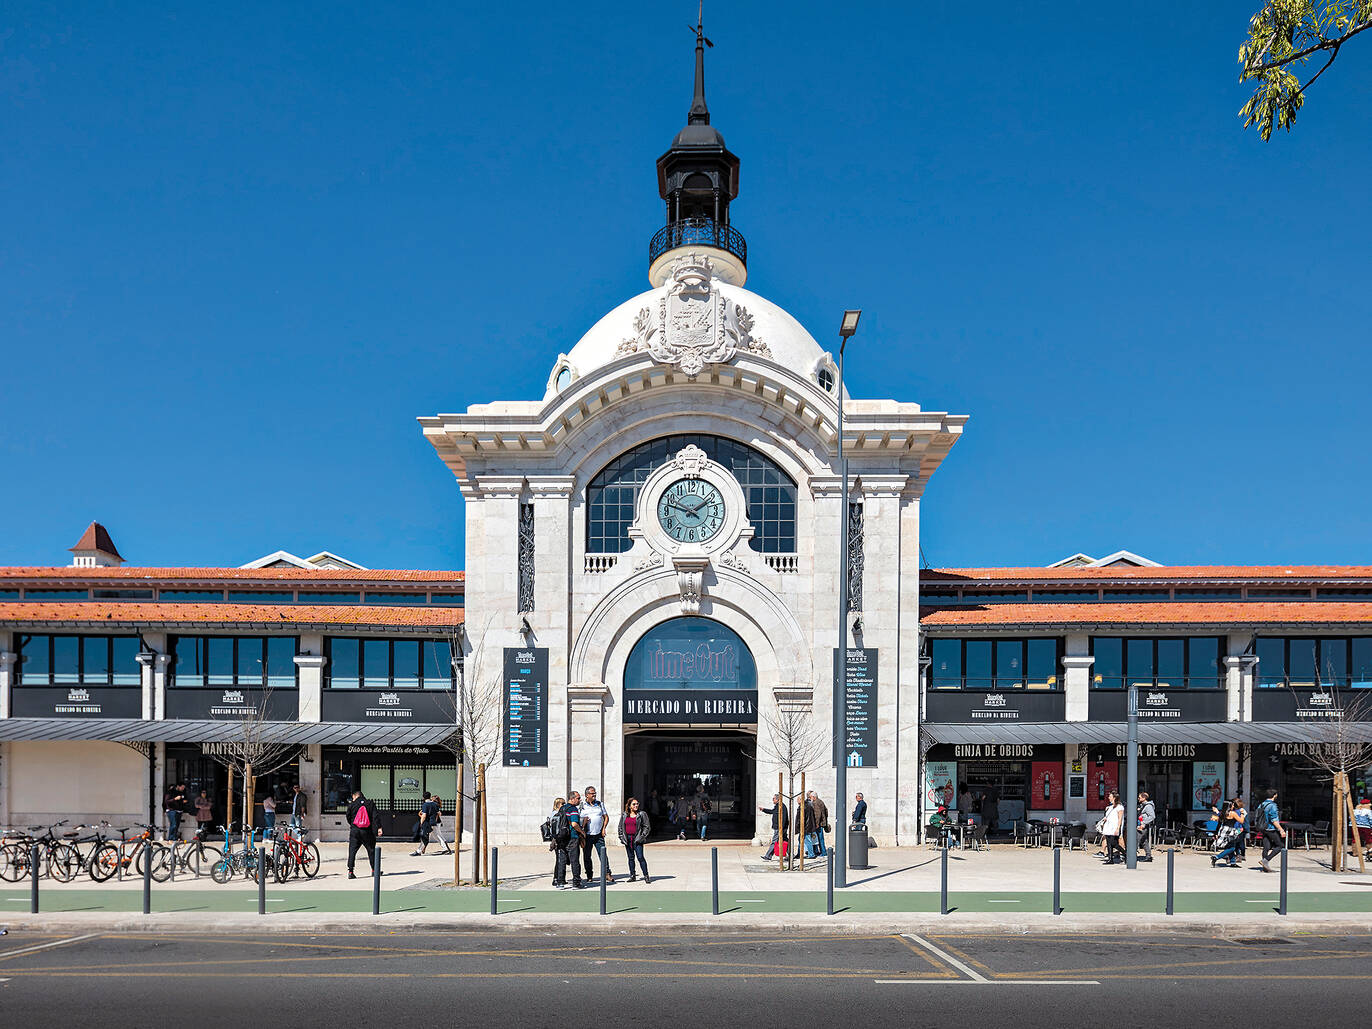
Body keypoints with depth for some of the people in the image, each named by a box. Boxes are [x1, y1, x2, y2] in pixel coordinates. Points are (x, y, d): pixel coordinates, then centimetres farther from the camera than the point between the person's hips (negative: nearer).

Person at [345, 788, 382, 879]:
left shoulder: (352, 804, 2)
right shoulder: (370, 804, 5)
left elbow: (348, 817, 10)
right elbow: (375, 817, -3)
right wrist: (378, 828, -8)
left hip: (354, 830, -1)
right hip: (367, 831, 1)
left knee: (352, 851, 2)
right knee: (371, 850, 13)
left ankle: (350, 871, -7)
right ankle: (374, 870, 18)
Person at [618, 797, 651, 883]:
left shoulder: (642, 814, 0)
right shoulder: (624, 815, 10)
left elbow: (647, 827, 0)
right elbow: (620, 827, 17)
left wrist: (642, 836, -8)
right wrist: (621, 837, 6)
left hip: (637, 839, -4)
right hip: (627, 839, 4)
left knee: (640, 857, -10)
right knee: (631, 858, 9)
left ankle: (646, 876, -5)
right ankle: (632, 876, 16)